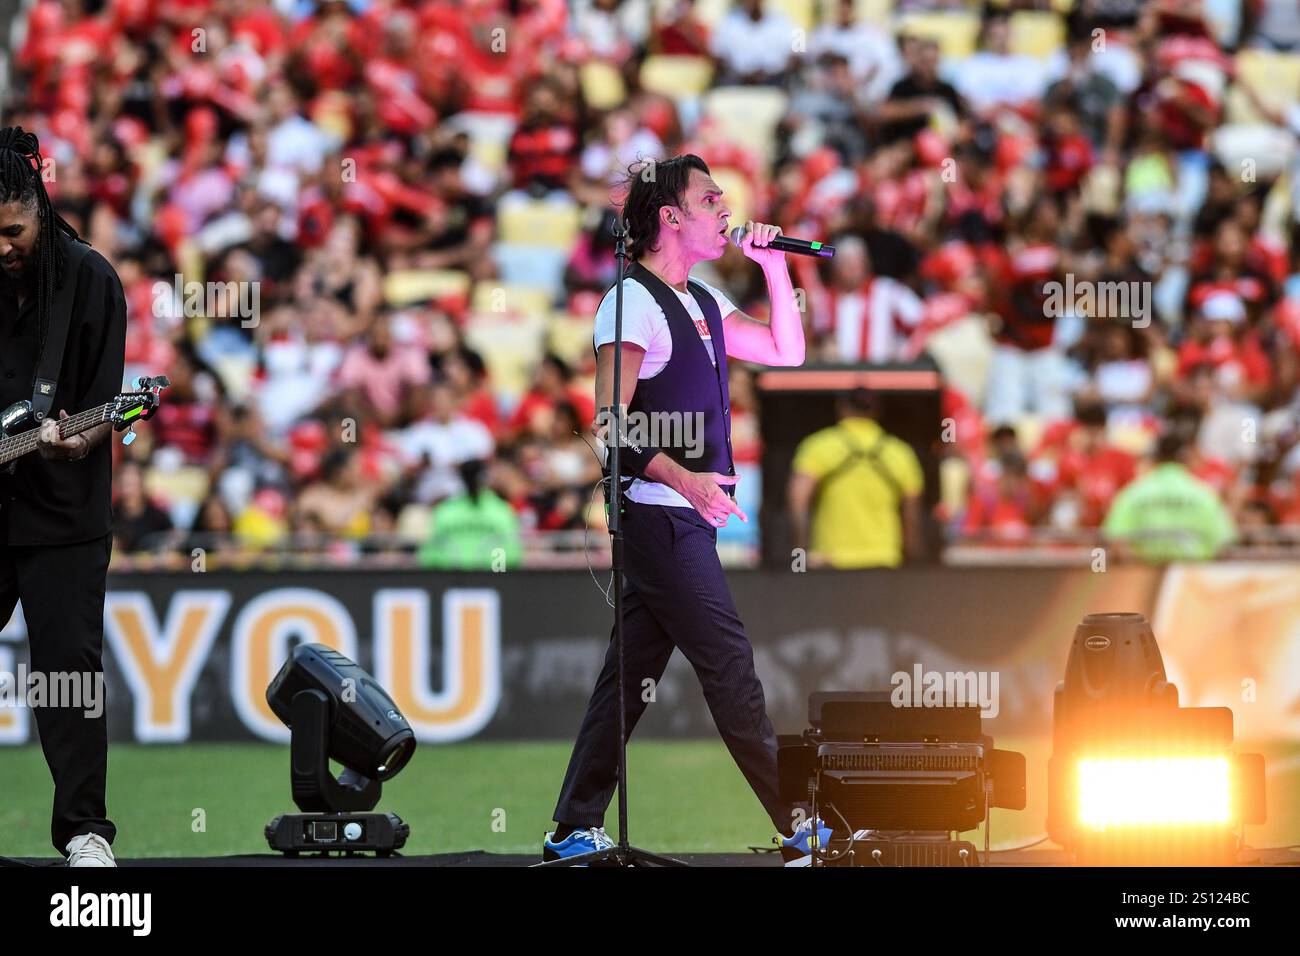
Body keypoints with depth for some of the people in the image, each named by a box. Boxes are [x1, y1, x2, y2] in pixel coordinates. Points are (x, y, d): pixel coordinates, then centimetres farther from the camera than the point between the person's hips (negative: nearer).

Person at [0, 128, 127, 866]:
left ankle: (85, 828, -3)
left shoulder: (90, 281, -5)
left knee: (70, 662, -7)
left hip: (63, 507, -3)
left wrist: (74, 439, -24)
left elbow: (105, 403, -5)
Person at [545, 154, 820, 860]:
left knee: (630, 674, 9)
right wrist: (685, 480, -26)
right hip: (659, 514, -9)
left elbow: (785, 352, 21)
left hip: (684, 515, 9)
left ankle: (575, 829, 11)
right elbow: (612, 422, -18)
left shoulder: (703, 303, 17)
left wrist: (774, 269, 10)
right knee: (728, 662, -7)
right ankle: (797, 825, -6)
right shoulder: (634, 302, -11)